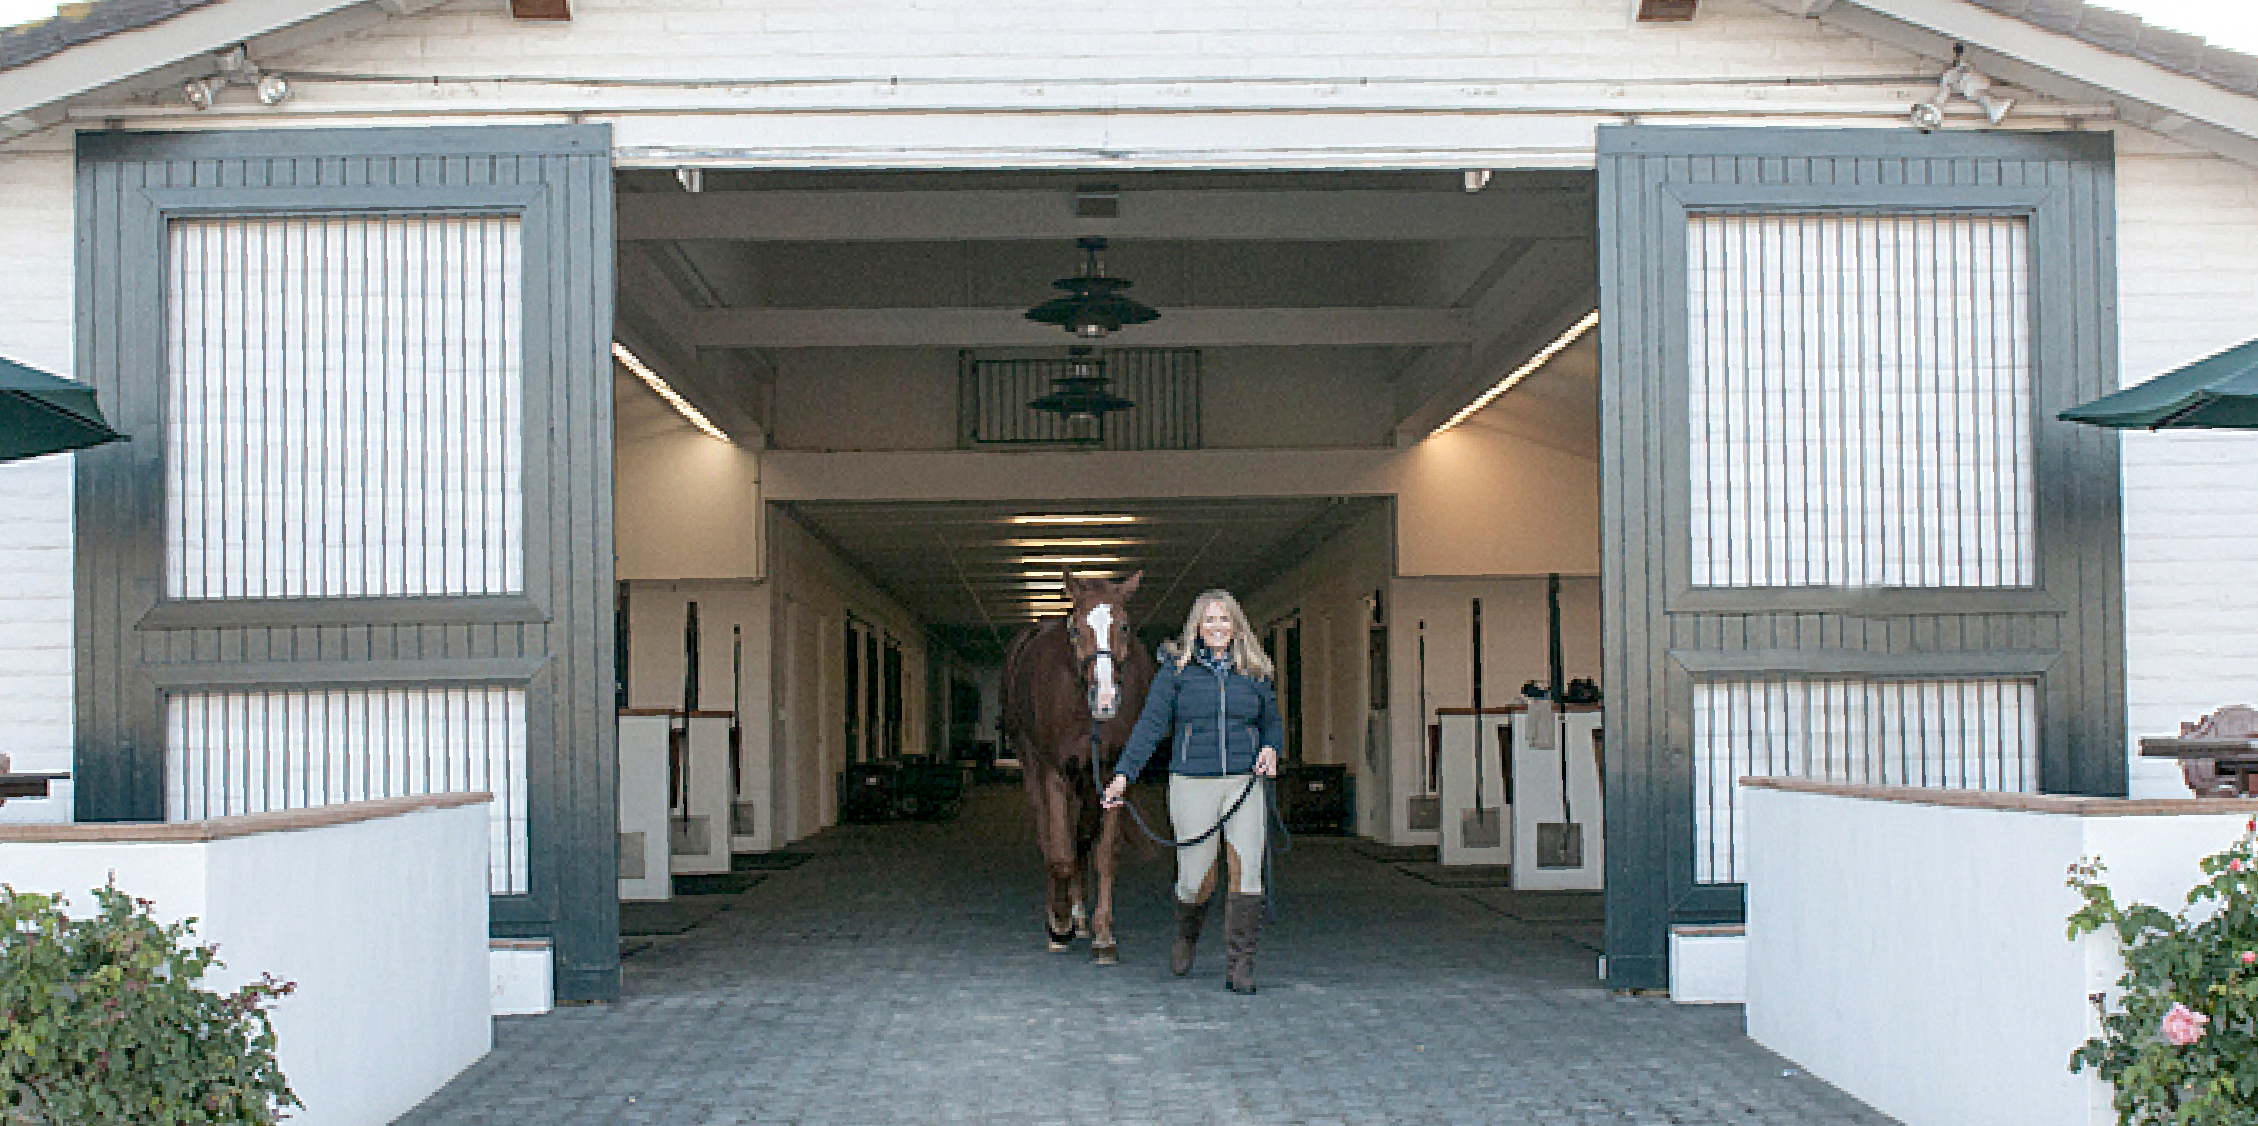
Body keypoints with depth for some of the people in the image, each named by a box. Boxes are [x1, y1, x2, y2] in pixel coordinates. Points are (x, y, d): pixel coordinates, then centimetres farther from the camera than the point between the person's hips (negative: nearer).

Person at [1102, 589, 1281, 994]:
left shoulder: (1254, 672, 10)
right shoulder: (1176, 671, 3)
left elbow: (1272, 722, 22)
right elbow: (1151, 725, 1)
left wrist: (1270, 749, 0)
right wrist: (1123, 774, -6)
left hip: (1245, 783, 2)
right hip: (1193, 783, -2)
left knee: (1246, 869, -11)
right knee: (1197, 878, 0)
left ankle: (1239, 966, -5)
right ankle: (1186, 934, 33)